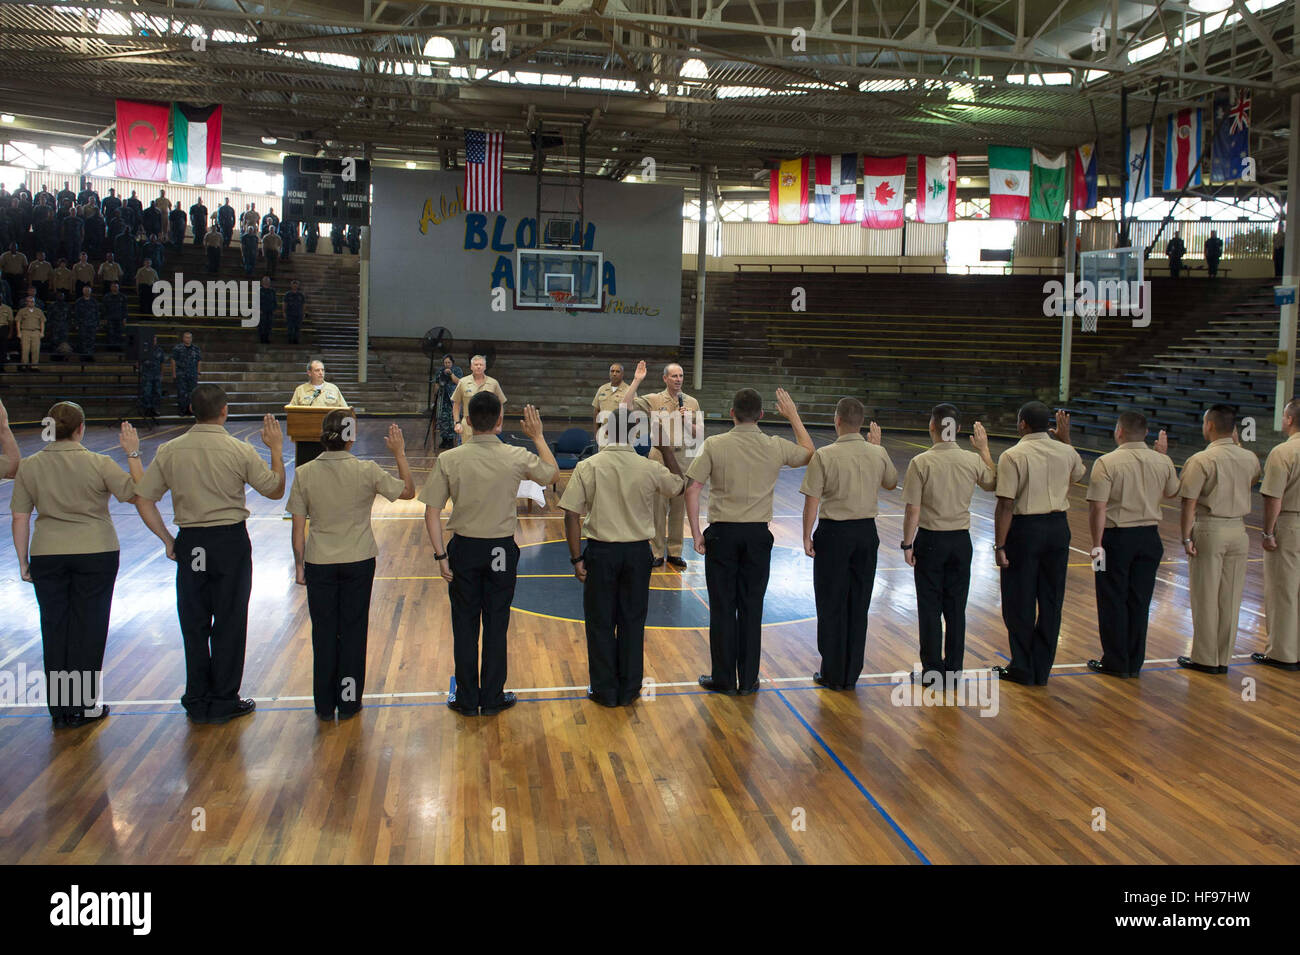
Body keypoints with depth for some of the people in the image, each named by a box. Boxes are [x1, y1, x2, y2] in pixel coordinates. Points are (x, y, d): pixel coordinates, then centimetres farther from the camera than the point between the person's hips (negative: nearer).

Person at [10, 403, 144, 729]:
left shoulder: (29, 467, 0)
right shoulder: (99, 464, -9)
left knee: (54, 629, 10)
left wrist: (23, 562, 9)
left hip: (47, 556, 2)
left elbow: (20, 520, 2)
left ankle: (59, 709, 15)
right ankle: (83, 707, 12)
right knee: (88, 629, 6)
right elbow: (136, 494, -6)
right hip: (96, 555, -2)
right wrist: (133, 454, -2)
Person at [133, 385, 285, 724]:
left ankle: (197, 702, 21)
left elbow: (143, 501, -1)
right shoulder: (240, 451, -10)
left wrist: (167, 540, 8)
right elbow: (276, 490, 0)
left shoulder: (169, 451, -2)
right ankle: (223, 702, 15)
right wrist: (277, 449, 10)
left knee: (194, 624, 12)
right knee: (229, 623, 8)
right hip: (231, 542, -2)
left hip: (190, 543, 3)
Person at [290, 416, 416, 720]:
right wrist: (399, 454, 8)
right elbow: (408, 492, 0)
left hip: (319, 563, 1)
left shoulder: (304, 474, -8)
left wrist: (299, 564, 7)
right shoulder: (367, 472, -12)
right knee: (353, 630, 11)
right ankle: (348, 702, 20)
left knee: (323, 632, 11)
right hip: (358, 562, -1)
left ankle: (325, 704, 20)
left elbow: (298, 527, -4)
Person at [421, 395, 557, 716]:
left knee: (465, 625, 11)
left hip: (464, 548, 0)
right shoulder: (517, 457, -11)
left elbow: (432, 512, -9)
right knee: (496, 624, 11)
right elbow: (551, 472, 9)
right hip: (501, 550, 0)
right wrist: (538, 436, 20)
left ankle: (467, 699, 21)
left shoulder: (448, 460, -11)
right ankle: (492, 698, 21)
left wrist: (440, 554, -2)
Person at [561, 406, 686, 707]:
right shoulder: (650, 468, -7)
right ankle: (628, 690, 22)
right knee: (632, 621, 13)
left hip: (601, 552, -1)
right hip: (638, 552, 1)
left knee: (600, 622, 11)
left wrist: (577, 558, -5)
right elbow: (679, 486, 14)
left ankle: (604, 690, 19)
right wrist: (667, 449, 19)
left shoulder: (587, 467, -10)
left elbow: (572, 515, -12)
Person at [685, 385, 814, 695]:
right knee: (751, 608, 10)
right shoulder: (776, 447, -2)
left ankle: (724, 679, 15)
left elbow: (692, 489, -11)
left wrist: (696, 533, -4)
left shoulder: (714, 445, -8)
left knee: (722, 608, 7)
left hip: (722, 533, -2)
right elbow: (809, 453, 19)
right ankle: (748, 680, 18)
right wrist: (794, 417, 28)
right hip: (758, 534, 2)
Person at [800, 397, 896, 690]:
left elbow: (812, 501, -14)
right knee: (858, 606, 12)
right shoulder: (878, 454, -1)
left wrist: (807, 536, -3)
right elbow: (892, 483, 18)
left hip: (834, 534, -4)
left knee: (832, 606, 7)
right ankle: (852, 675, 20)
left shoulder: (824, 455, -14)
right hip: (867, 533, 4)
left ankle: (833, 674, 14)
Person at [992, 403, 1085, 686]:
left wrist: (999, 545, -13)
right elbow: (1078, 472, 28)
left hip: (1025, 529, -5)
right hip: (1058, 527, 5)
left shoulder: (1013, 456, -13)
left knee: (1019, 602, 7)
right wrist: (1065, 439, 29)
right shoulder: (1066, 452, 3)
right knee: (1050, 601, 12)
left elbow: (1006, 505, -17)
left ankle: (1022, 670, 15)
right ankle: (1042, 670, 19)